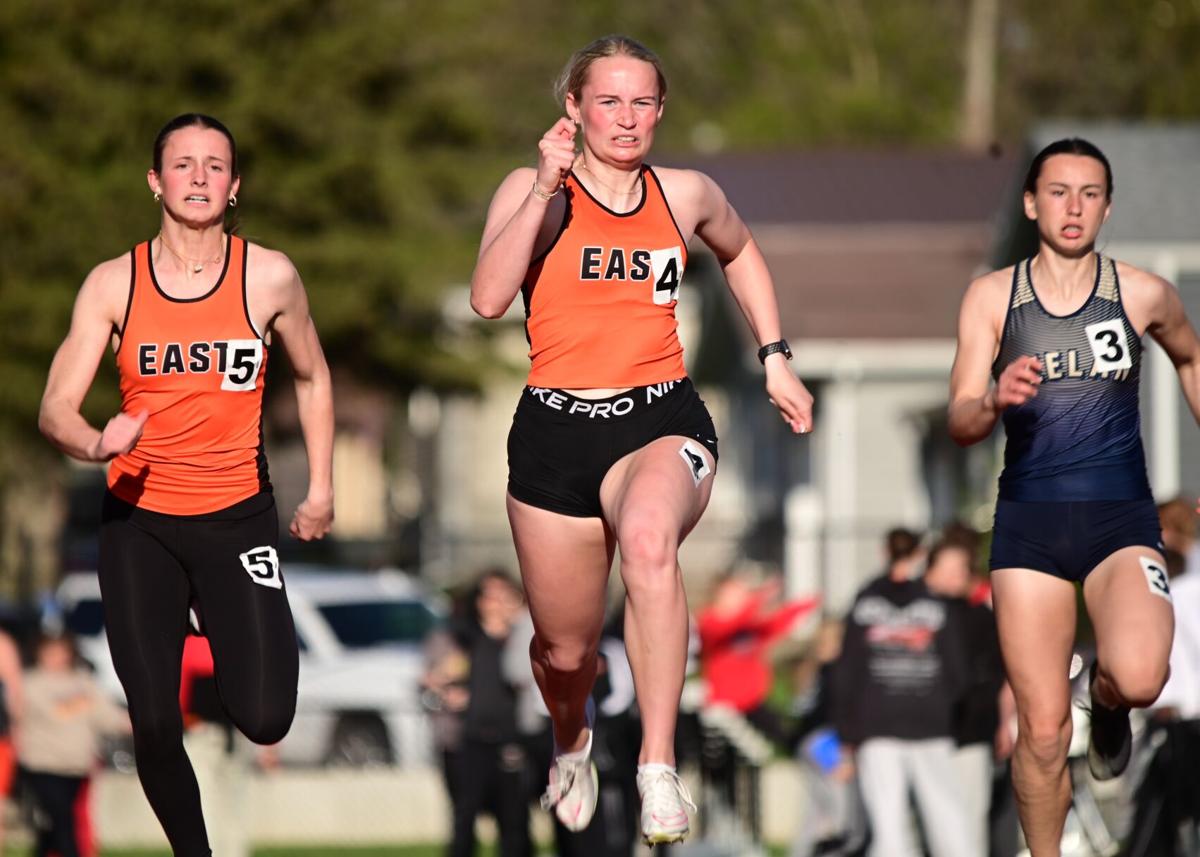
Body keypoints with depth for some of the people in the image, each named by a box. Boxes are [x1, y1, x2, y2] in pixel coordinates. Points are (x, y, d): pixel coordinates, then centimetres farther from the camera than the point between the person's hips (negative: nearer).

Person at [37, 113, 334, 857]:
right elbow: (56, 410, -7)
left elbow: (313, 378, 13)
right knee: (155, 727, -6)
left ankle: (271, 642, 24)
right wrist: (97, 443, -29)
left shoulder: (269, 277, -4)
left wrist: (322, 490, 11)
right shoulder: (113, 284, -4)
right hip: (139, 522, 1)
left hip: (238, 516, -1)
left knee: (265, 720, -13)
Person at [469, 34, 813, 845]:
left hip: (662, 420, 0)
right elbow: (488, 297, -19)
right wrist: (546, 190, -23)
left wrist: (776, 359, 24)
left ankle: (659, 769, -36)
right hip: (556, 430, 0)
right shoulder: (532, 190, -2)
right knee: (566, 648, 12)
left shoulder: (686, 194, 7)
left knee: (648, 536, -37)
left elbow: (741, 253, 30)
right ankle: (573, 741, 51)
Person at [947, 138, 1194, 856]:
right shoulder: (992, 297, 0)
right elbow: (960, 424, -6)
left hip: (1122, 518, -1)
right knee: (1043, 731, -1)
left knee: (1138, 680, -27)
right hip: (1029, 521, 1)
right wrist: (996, 400, -27)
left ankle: (1107, 696, 11)